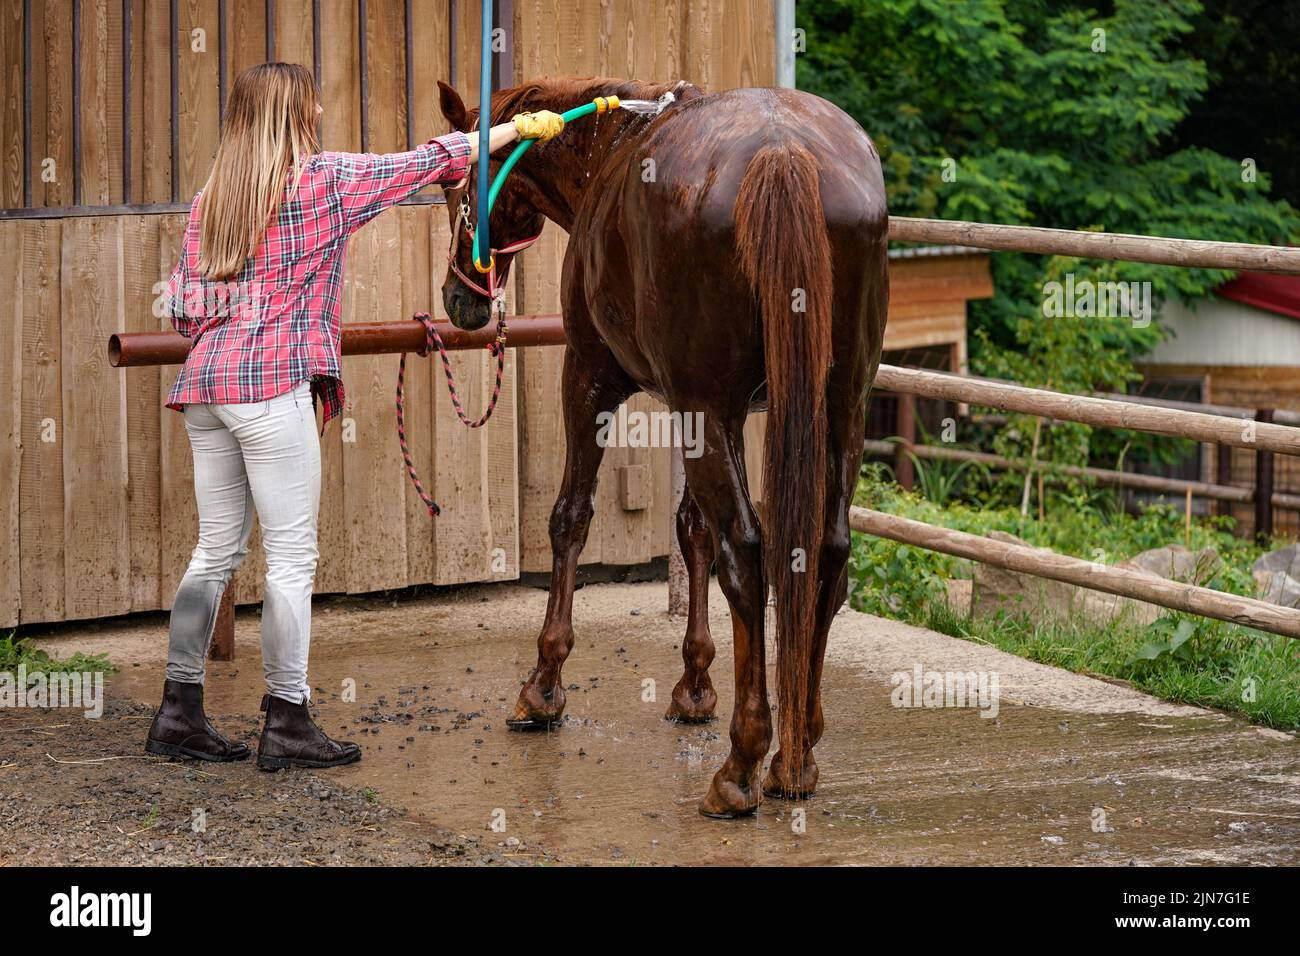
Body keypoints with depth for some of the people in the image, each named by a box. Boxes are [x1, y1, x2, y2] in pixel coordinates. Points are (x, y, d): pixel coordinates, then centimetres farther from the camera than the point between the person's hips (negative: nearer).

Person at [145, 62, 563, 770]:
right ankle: (286, 724, -1)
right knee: (292, 556, -2)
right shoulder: (326, 180, -2)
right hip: (273, 382, -7)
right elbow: (427, 163, 5)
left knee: (217, 551, 13)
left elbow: (184, 306, 11)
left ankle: (178, 713, 13)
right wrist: (518, 127, 15)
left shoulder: (210, 199, 14)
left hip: (206, 380, 7)